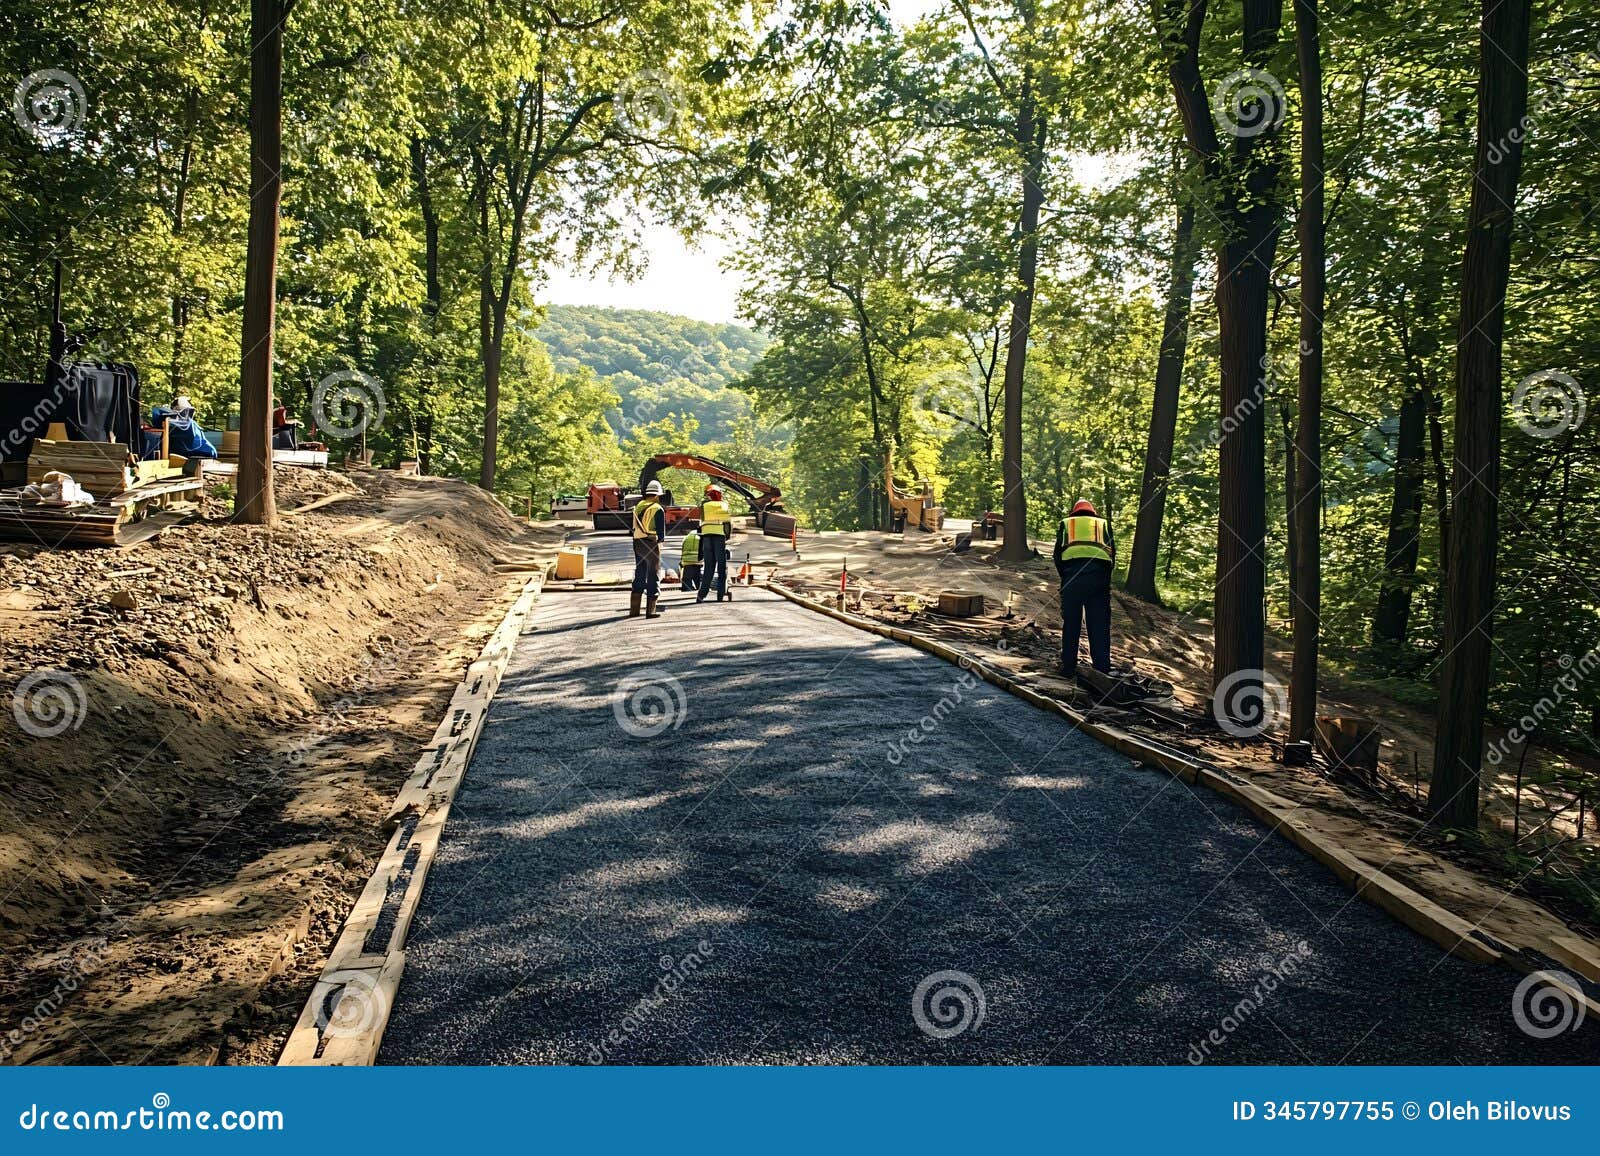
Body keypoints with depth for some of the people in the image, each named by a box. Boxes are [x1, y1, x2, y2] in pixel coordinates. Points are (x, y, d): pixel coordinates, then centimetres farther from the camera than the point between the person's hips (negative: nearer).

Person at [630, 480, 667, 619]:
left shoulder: (638, 506, 10)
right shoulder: (658, 509, -10)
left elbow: (635, 527, 11)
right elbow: (661, 532, -10)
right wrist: (658, 540, 6)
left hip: (637, 543, 6)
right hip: (651, 544, -6)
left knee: (639, 576, 13)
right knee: (653, 576, 1)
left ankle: (634, 609, 13)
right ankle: (650, 611, -1)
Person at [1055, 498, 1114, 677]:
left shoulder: (1066, 523, 22)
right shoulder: (1104, 524, 24)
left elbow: (1057, 553, 13)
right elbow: (1113, 553, 16)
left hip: (1072, 574, 0)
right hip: (1099, 574, 0)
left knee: (1070, 624, 9)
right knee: (1100, 627, 3)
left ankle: (1069, 669, 12)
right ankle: (1102, 670, 1)